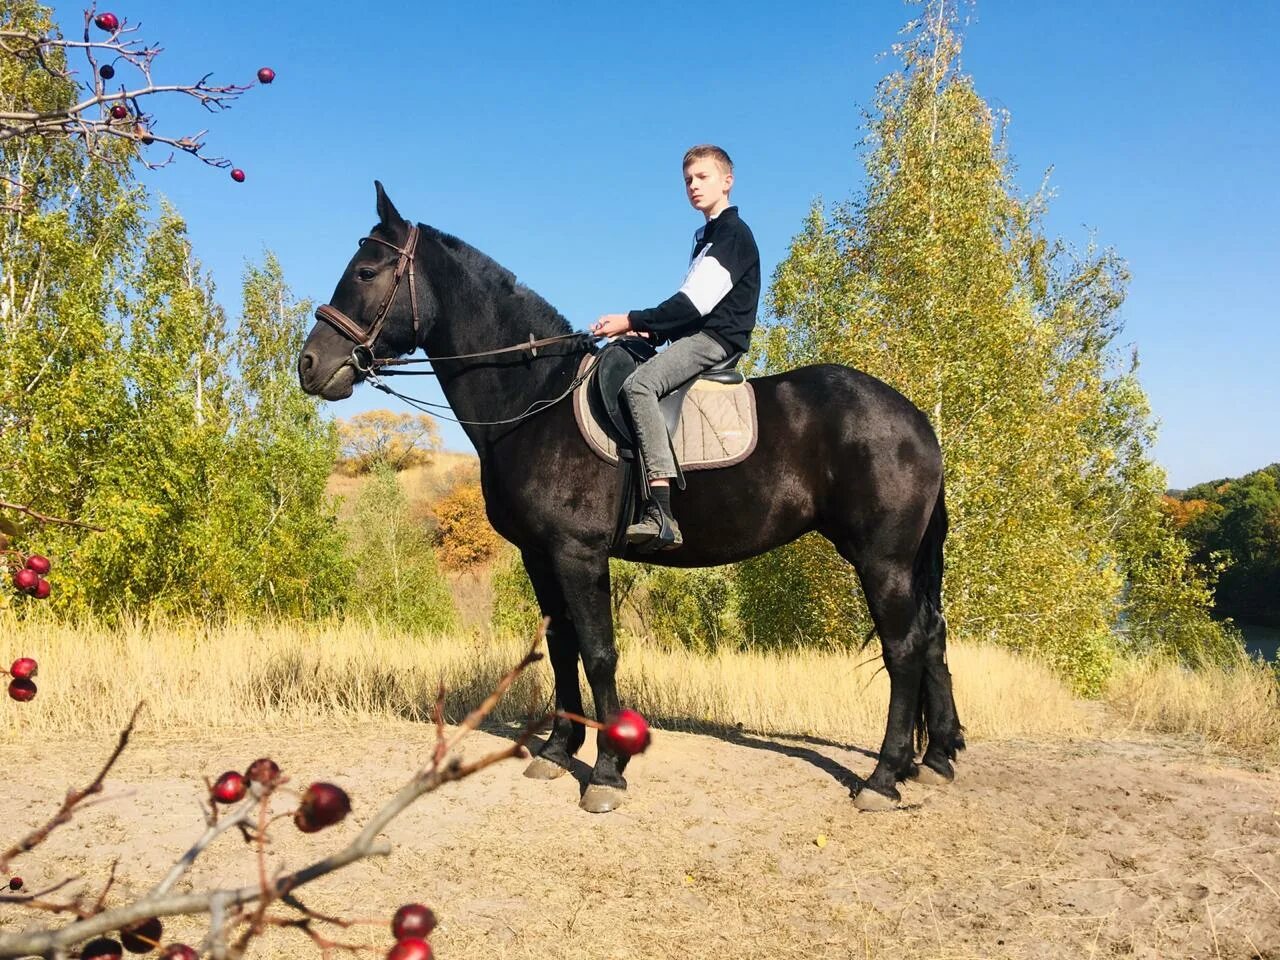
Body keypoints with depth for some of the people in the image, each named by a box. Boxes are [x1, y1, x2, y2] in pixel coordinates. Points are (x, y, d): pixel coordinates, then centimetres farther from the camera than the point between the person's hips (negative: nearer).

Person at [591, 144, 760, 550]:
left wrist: (633, 322, -19)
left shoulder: (734, 233, -6)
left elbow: (696, 302, -18)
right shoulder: (706, 238, 26)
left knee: (639, 384, -32)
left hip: (716, 338, -11)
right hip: (698, 337, 11)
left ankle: (661, 513, -41)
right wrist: (651, 331, 6)